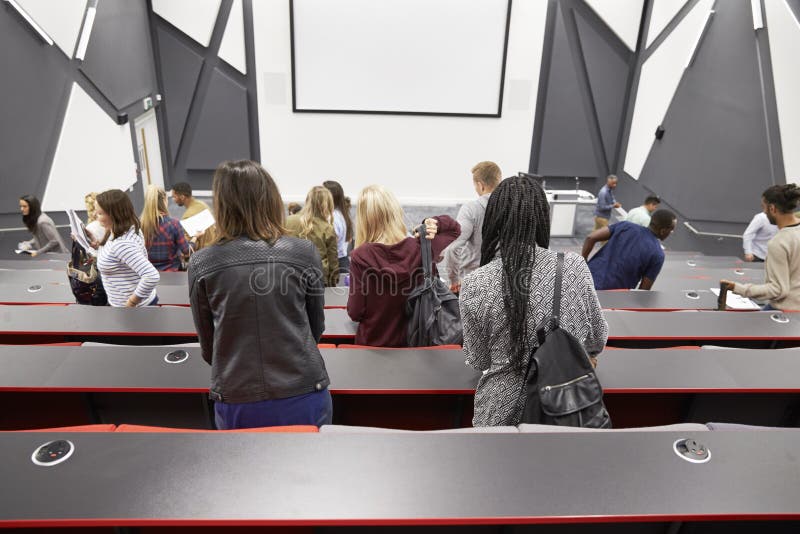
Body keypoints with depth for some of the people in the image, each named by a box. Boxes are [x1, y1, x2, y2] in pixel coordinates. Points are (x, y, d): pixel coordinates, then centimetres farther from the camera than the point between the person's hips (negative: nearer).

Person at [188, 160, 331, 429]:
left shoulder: (200, 264, -6)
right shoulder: (304, 252, -7)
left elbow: (207, 344, 4)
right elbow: (316, 328, 4)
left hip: (236, 403, 1)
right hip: (304, 395, 0)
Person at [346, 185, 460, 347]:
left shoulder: (360, 256, -19)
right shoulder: (420, 248, -11)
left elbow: (355, 312, -14)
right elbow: (454, 228, 9)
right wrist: (433, 224, -9)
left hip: (373, 342, -2)